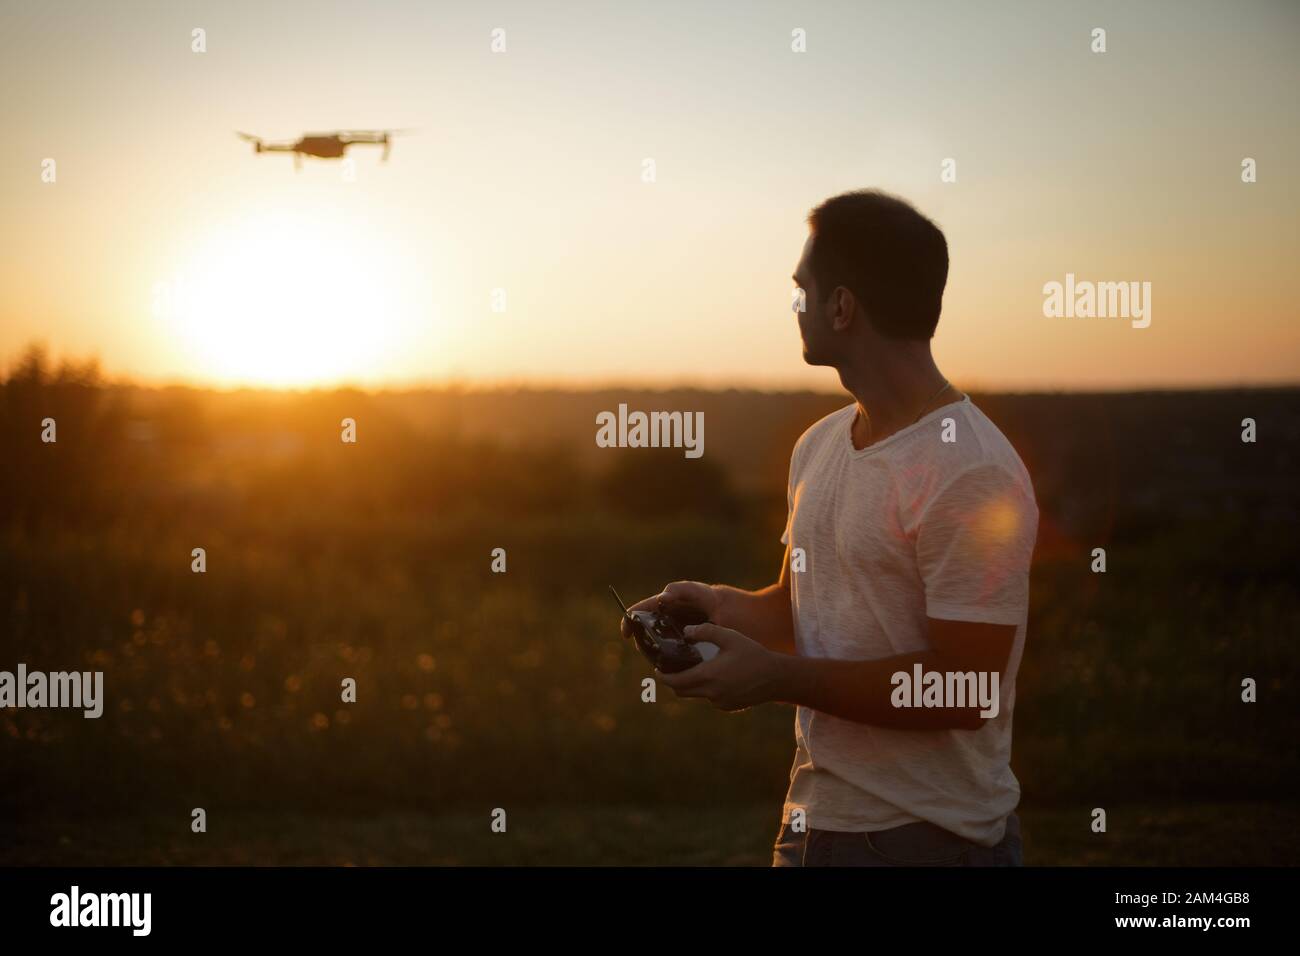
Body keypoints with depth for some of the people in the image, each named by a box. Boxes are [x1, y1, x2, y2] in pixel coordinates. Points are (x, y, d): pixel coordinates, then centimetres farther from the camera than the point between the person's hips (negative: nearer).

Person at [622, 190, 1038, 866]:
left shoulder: (973, 475, -19)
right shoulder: (817, 447, 9)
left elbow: (964, 689, -22)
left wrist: (776, 676, -20)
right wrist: (718, 605, -3)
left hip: (929, 836, -7)